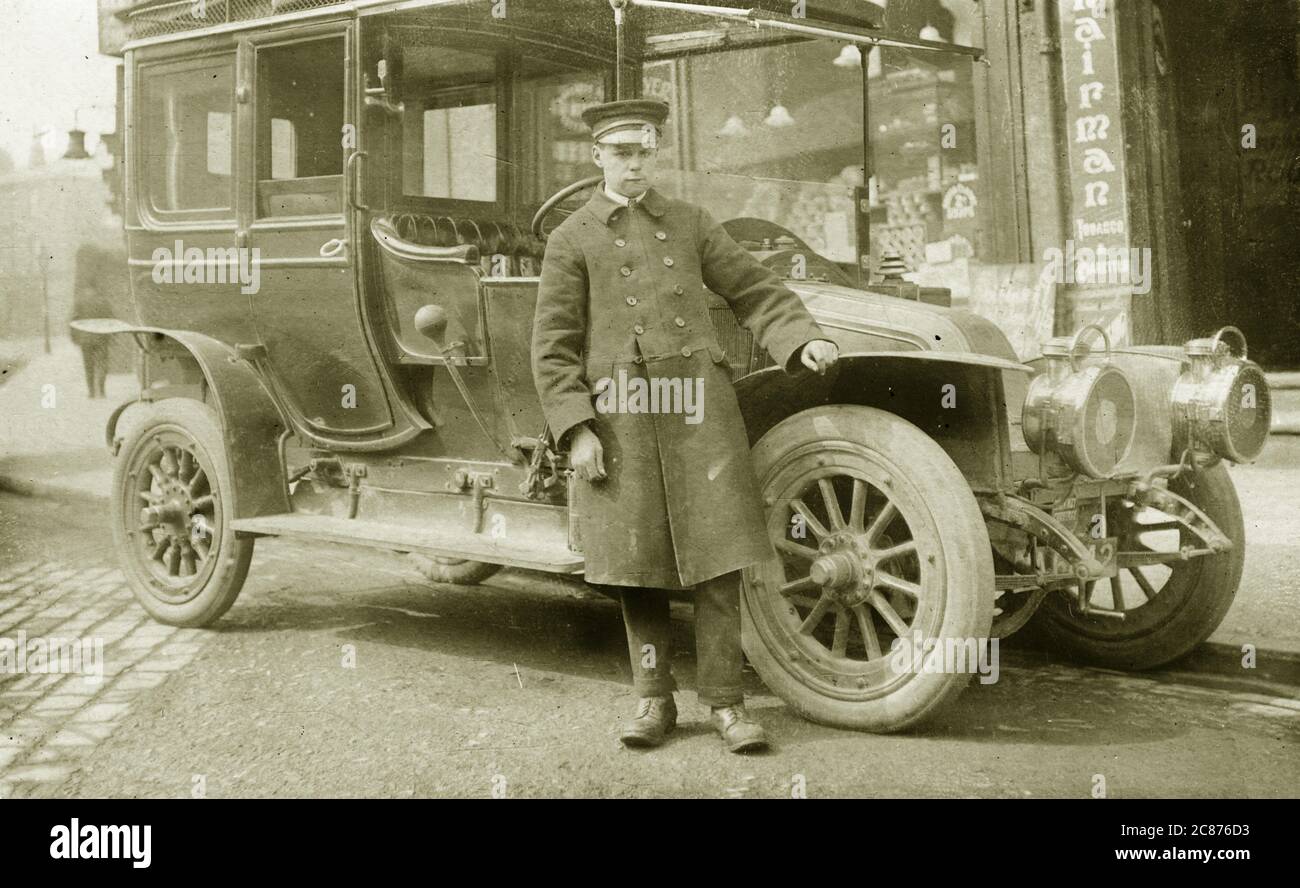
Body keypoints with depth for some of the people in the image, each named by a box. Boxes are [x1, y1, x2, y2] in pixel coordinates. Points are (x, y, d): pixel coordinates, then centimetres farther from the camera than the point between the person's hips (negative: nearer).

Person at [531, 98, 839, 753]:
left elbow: (754, 291, 13)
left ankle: (725, 701, 8)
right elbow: (553, 347, 3)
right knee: (636, 562, 3)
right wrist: (576, 430, -7)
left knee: (717, 557, -2)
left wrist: (802, 340, -5)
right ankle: (653, 701, 18)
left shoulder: (689, 222, 16)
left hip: (698, 404, 2)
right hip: (620, 413, -1)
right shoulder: (572, 240, 8)